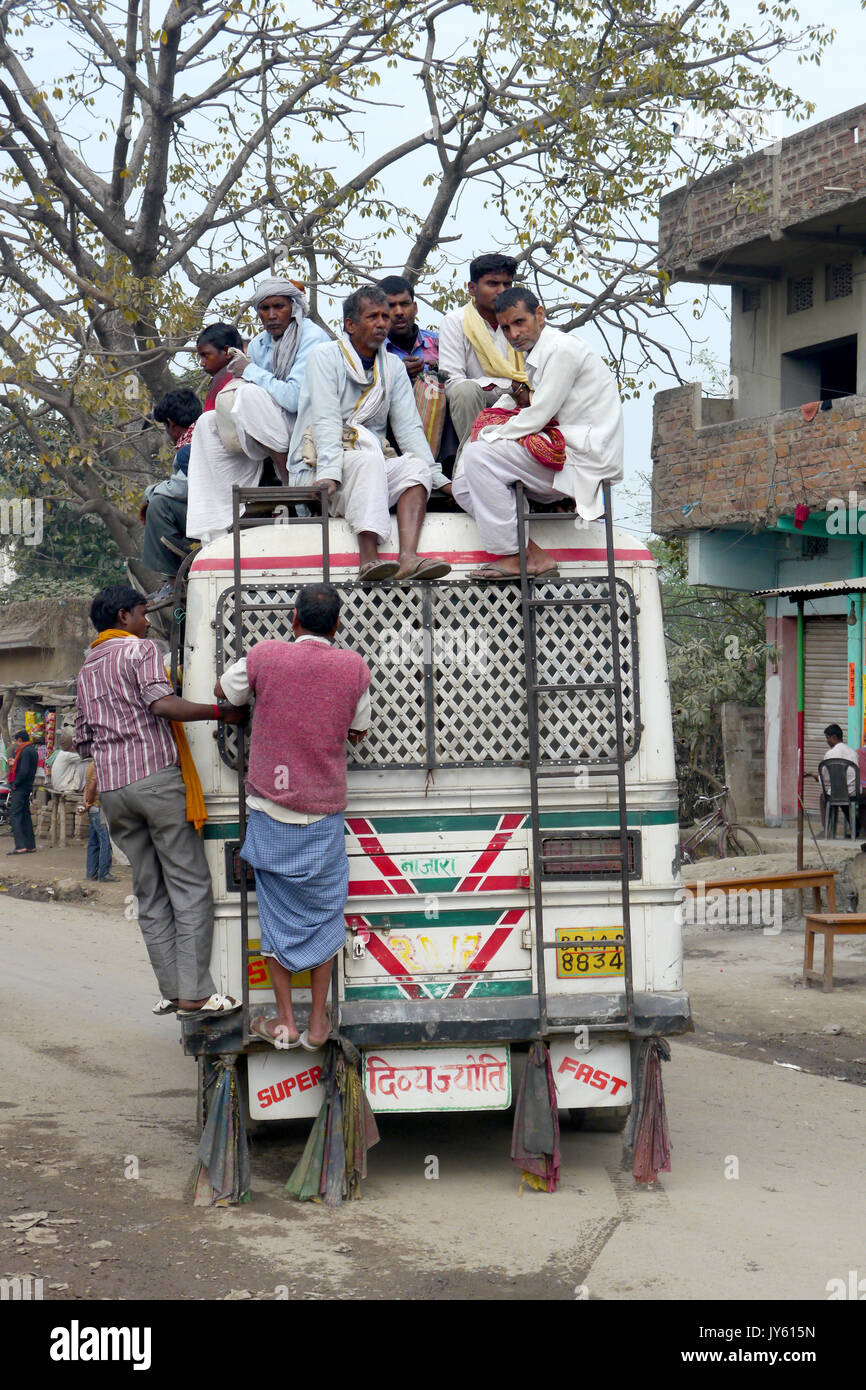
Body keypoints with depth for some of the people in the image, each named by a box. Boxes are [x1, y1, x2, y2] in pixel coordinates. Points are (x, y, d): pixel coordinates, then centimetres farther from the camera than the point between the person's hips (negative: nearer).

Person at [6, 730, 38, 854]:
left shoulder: (25, 751, -14)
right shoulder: (33, 750, 17)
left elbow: (24, 771, -22)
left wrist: (15, 783, -13)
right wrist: (13, 763, 6)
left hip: (20, 788, -10)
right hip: (28, 787, 10)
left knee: (15, 816, -10)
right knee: (25, 815, 13)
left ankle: (20, 846, -17)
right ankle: (30, 845, 14)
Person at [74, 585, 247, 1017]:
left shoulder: (87, 666, 23)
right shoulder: (141, 649, 0)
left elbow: (82, 739, 25)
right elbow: (162, 703, -18)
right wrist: (220, 711, -14)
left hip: (111, 788, 7)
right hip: (156, 776, -7)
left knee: (150, 894, 10)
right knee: (190, 887, -5)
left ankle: (171, 990, 7)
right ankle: (194, 993, -11)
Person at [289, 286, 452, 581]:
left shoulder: (393, 367, 16)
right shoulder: (325, 357, -1)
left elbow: (408, 428, 8)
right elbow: (326, 421, -14)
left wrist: (438, 478, -5)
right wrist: (329, 474, -29)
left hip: (371, 464, 5)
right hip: (315, 467, -5)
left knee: (415, 465, -23)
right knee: (368, 459, -34)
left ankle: (408, 557, -44)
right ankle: (369, 559, -48)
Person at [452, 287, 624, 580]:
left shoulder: (562, 348, -11)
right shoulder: (538, 356, 21)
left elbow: (539, 417, -17)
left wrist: (488, 435, -8)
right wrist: (525, 401, 4)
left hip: (584, 456, -10)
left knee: (478, 454, -21)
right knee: (464, 487, 4)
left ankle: (512, 557, -19)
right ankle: (534, 556, -7)